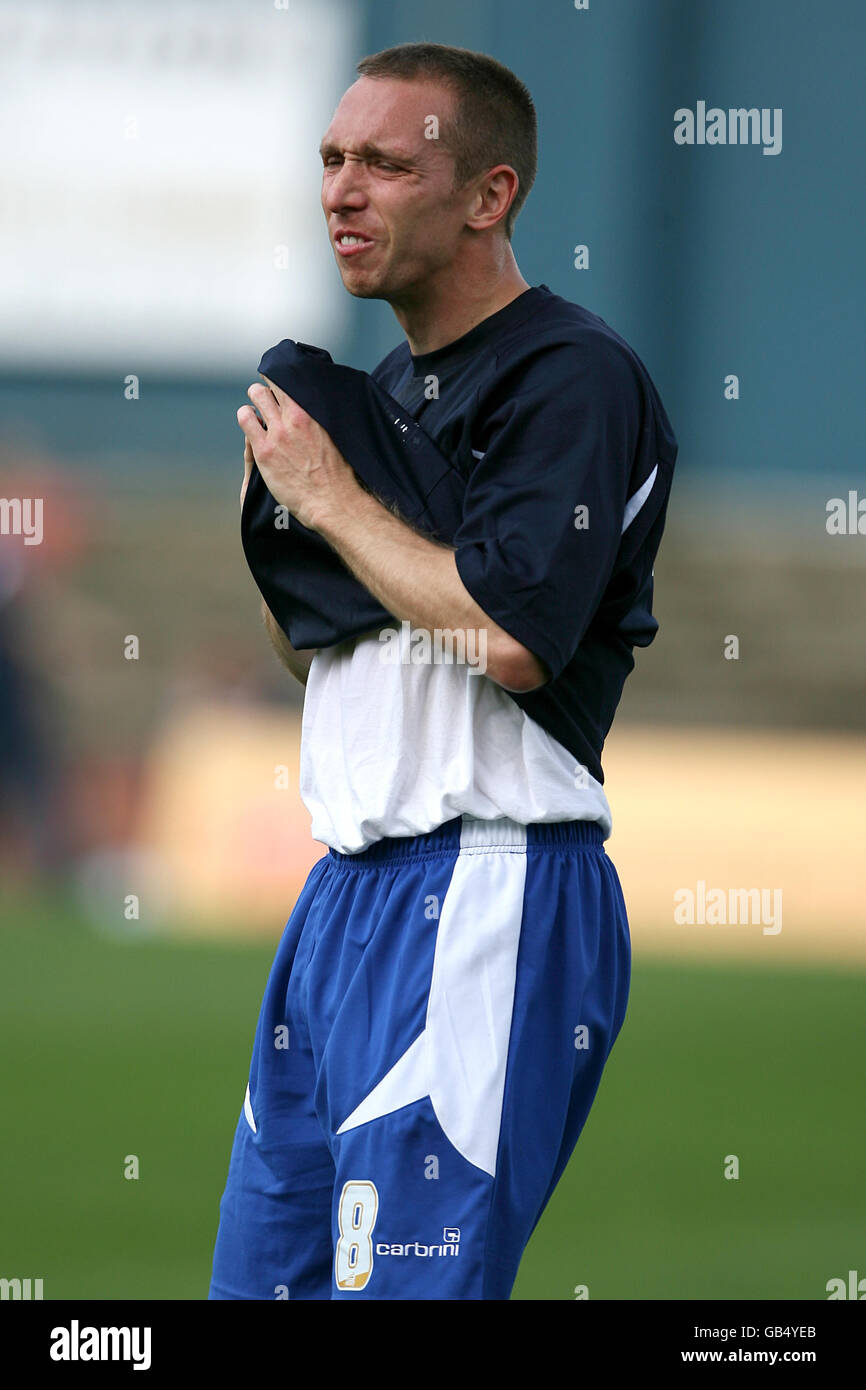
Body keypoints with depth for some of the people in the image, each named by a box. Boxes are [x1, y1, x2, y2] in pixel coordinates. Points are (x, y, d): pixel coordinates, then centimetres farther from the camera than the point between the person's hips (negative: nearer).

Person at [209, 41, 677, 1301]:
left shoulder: (576, 379, -11)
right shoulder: (390, 387, 18)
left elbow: (510, 632, -24)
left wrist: (332, 496, -11)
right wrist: (277, 495, 6)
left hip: (487, 900, -10)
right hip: (352, 885, 10)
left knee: (399, 1278, -11)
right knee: (263, 1269, 10)